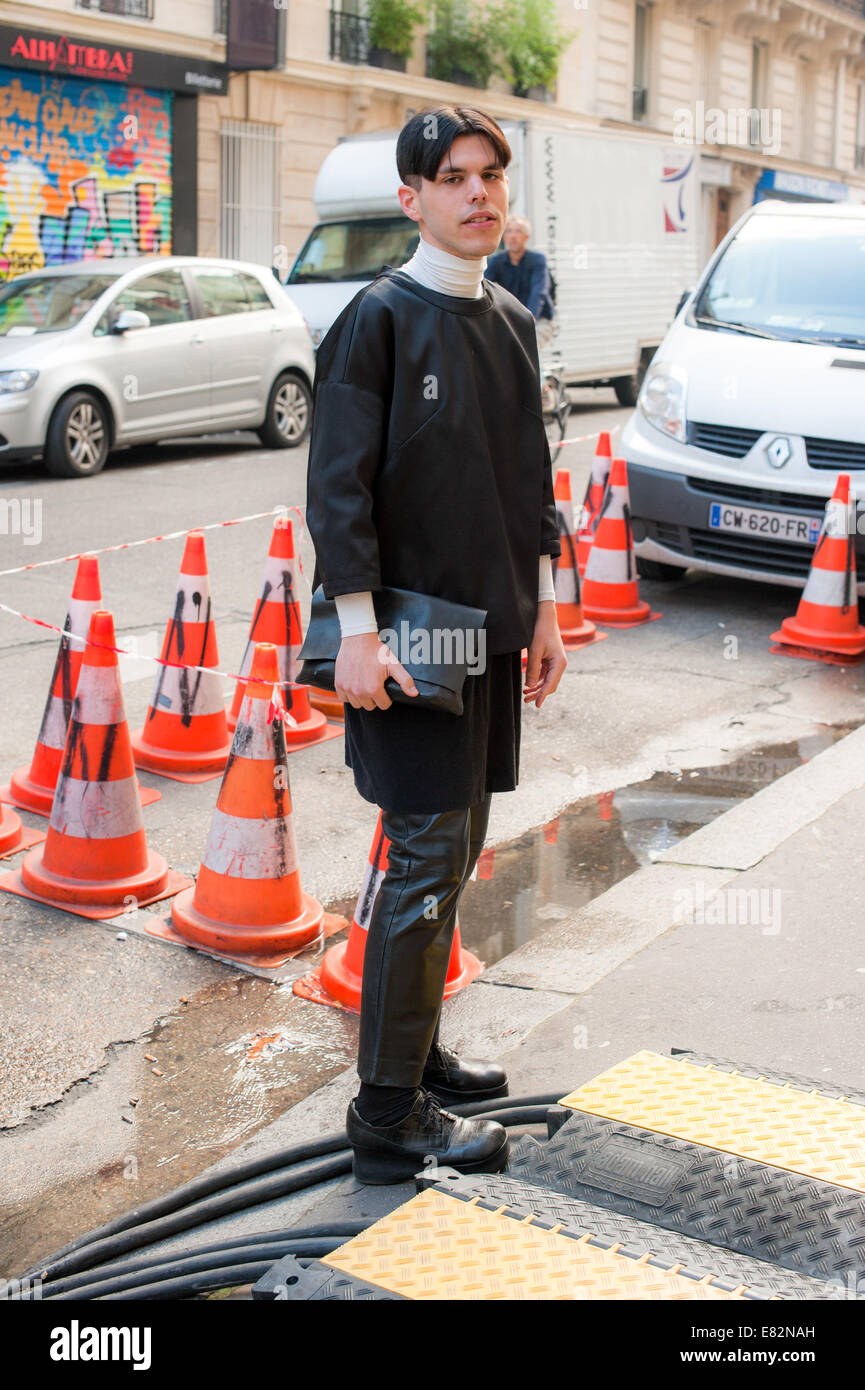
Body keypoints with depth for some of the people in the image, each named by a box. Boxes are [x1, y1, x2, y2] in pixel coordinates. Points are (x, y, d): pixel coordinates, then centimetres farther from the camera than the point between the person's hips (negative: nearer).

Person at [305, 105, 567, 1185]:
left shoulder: (512, 321, 13)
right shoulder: (380, 317, -8)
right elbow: (338, 485, -13)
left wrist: (542, 610, 17)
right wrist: (358, 631, -19)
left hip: (492, 626, 7)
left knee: (454, 852, 13)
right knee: (426, 860, -6)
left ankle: (416, 1051, 28)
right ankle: (389, 1114, 5)